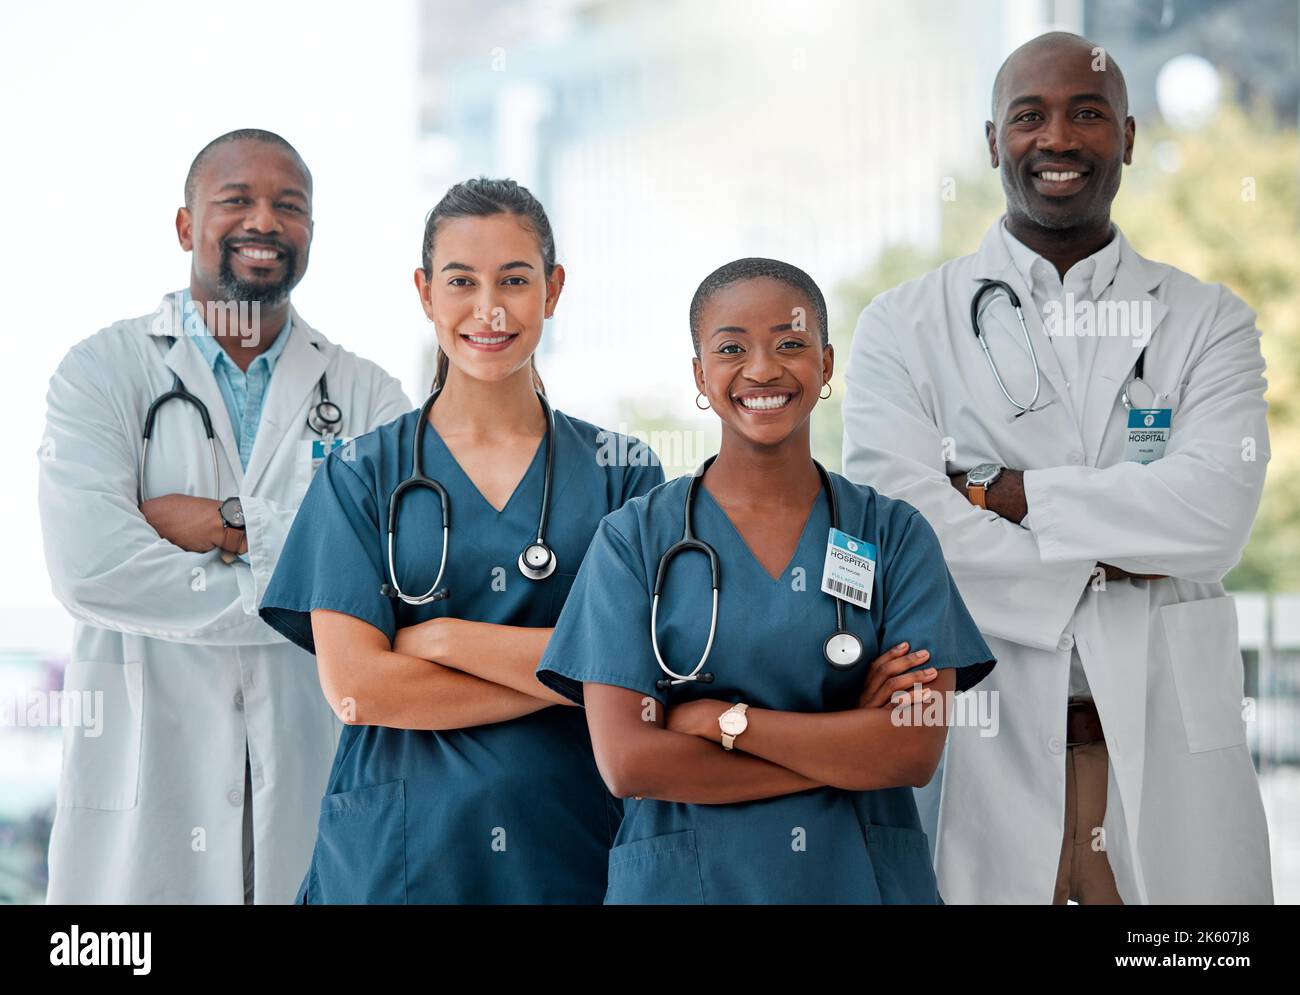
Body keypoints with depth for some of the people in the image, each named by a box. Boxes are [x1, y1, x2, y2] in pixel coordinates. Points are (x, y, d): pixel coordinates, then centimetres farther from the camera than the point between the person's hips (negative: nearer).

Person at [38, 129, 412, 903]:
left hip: (316, 785, 1)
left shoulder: (368, 396, 10)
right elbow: (87, 565, -12)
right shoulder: (105, 371, 4)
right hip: (141, 787, -1)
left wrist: (230, 522, -13)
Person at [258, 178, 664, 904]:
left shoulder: (623, 473, 4)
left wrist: (443, 639, -12)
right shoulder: (363, 478, 2)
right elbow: (353, 683, -9)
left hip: (571, 850, 1)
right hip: (396, 854, -1)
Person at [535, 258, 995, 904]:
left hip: (862, 875, 1)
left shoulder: (895, 535, 0)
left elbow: (917, 749, -11)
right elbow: (626, 762, -13)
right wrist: (848, 748, -15)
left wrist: (719, 719, -16)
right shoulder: (634, 538, -3)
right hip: (678, 879, -1)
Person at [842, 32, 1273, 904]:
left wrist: (1003, 495, -11)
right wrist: (1109, 566, -9)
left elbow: (1214, 513, -10)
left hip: (1172, 759, 1)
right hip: (981, 759, -1)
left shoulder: (1209, 322, 7)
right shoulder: (905, 327, 4)